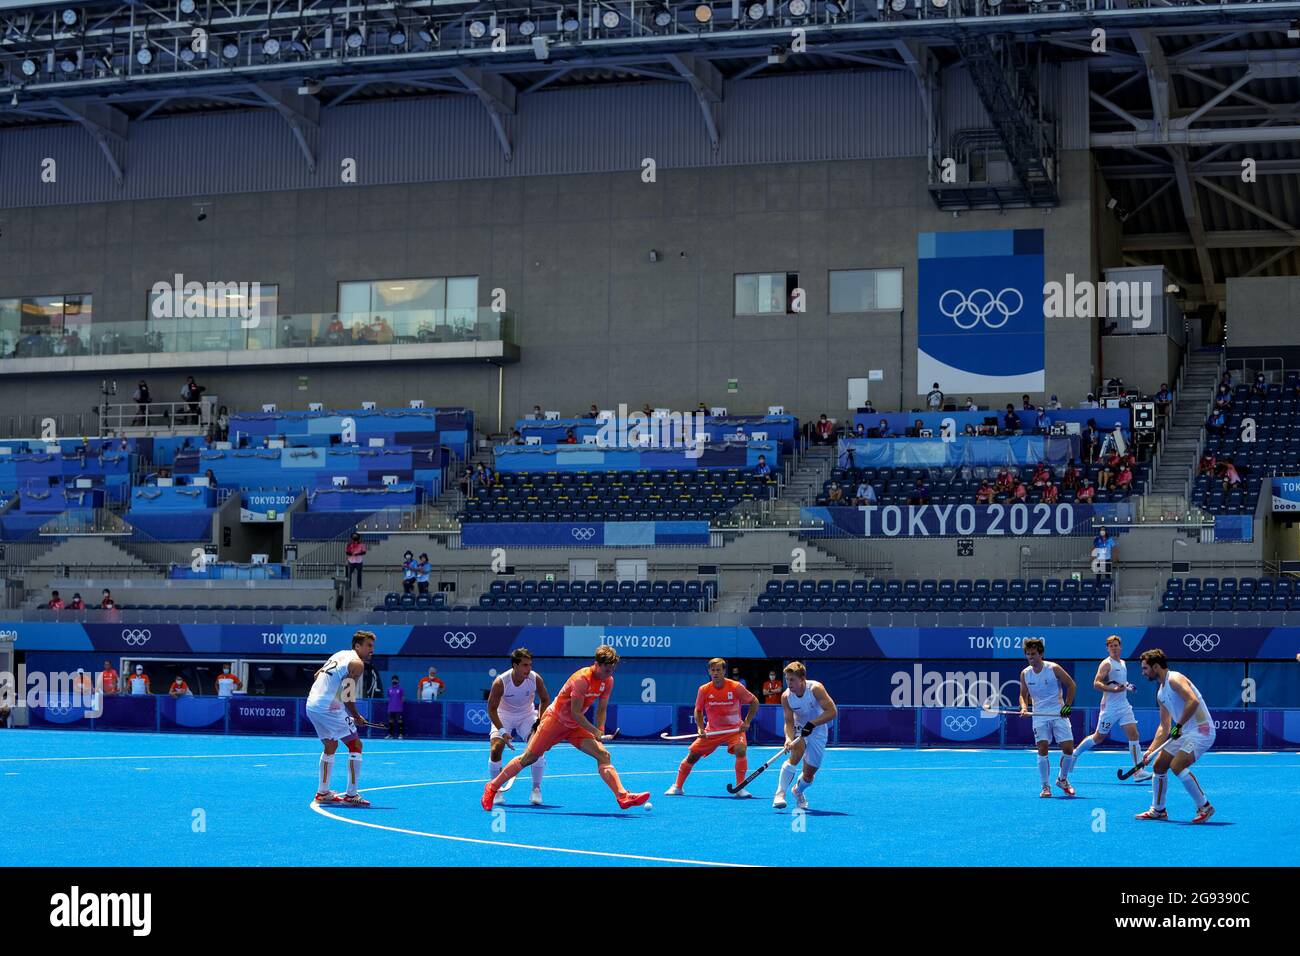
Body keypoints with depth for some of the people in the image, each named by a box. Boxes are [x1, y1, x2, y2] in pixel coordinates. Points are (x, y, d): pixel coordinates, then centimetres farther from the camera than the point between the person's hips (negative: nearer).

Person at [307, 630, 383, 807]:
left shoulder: (340, 655, 18)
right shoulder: (357, 664, -9)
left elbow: (317, 674, 25)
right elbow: (347, 697, -15)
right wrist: (357, 718, -4)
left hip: (311, 705, 9)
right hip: (329, 708, -9)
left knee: (330, 746, 24)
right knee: (355, 745, -2)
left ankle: (323, 793, 27)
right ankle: (351, 795, -6)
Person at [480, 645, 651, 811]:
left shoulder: (608, 681, -4)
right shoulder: (582, 679, -27)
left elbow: (601, 710, 6)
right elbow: (575, 713, -25)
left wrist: (600, 732, -7)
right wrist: (594, 731, -25)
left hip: (576, 726, 6)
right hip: (555, 719, -6)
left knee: (603, 755, -11)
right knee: (529, 758, -2)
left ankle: (622, 796, -19)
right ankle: (492, 787, 12)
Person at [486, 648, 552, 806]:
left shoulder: (536, 679, -19)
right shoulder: (500, 682, -26)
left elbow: (545, 700, -1)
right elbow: (492, 709, -17)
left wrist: (540, 721, -11)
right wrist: (502, 731, -27)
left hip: (527, 716, 1)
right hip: (504, 716, -1)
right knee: (495, 749, -20)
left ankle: (536, 790, -7)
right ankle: (496, 791, -2)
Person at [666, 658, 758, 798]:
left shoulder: (736, 687, -16)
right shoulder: (704, 690, -10)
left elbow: (754, 702, -3)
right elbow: (698, 710, 7)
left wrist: (747, 722, -11)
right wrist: (700, 728, -9)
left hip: (734, 729, -2)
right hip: (711, 731, 2)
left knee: (740, 750, -29)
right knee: (692, 754, -4)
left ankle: (740, 788, -19)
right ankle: (677, 787, 13)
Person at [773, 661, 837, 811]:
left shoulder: (815, 688, -24)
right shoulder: (786, 696, -17)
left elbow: (832, 712, -25)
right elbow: (789, 722, -16)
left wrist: (812, 723, -34)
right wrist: (788, 738, -36)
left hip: (817, 732, 0)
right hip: (798, 730, 0)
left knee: (809, 775, 3)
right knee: (796, 755, -32)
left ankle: (798, 790, 39)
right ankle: (780, 794, -31)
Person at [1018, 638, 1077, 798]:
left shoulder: (1054, 669, -7)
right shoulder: (1025, 674, 3)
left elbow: (1071, 684, 1)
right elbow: (1024, 694, 12)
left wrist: (1067, 706, -5)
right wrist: (1024, 707, -9)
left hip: (1059, 714, -1)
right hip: (1039, 716, 1)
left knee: (1068, 749, -5)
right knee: (1042, 749, -12)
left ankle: (1062, 779, 20)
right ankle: (1045, 787, -5)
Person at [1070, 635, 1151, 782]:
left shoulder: (1123, 663, 15)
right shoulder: (1106, 664, -10)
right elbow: (1096, 683, -20)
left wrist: (1127, 686, 14)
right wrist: (1113, 689, -30)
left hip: (1124, 706, 6)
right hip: (1110, 708, -6)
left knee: (1133, 734, -7)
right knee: (1098, 738, 5)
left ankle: (1139, 771, -9)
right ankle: (1075, 753, 29)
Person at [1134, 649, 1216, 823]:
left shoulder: (1175, 679, -13)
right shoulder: (1161, 693, 17)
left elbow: (1193, 701, -29)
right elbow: (1165, 727, 21)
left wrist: (1179, 726, -27)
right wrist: (1151, 750, 14)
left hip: (1201, 730, -10)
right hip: (1184, 733, 10)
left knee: (1177, 766, -24)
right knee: (1159, 765, 11)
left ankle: (1204, 807, -13)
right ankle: (1158, 810, 24)